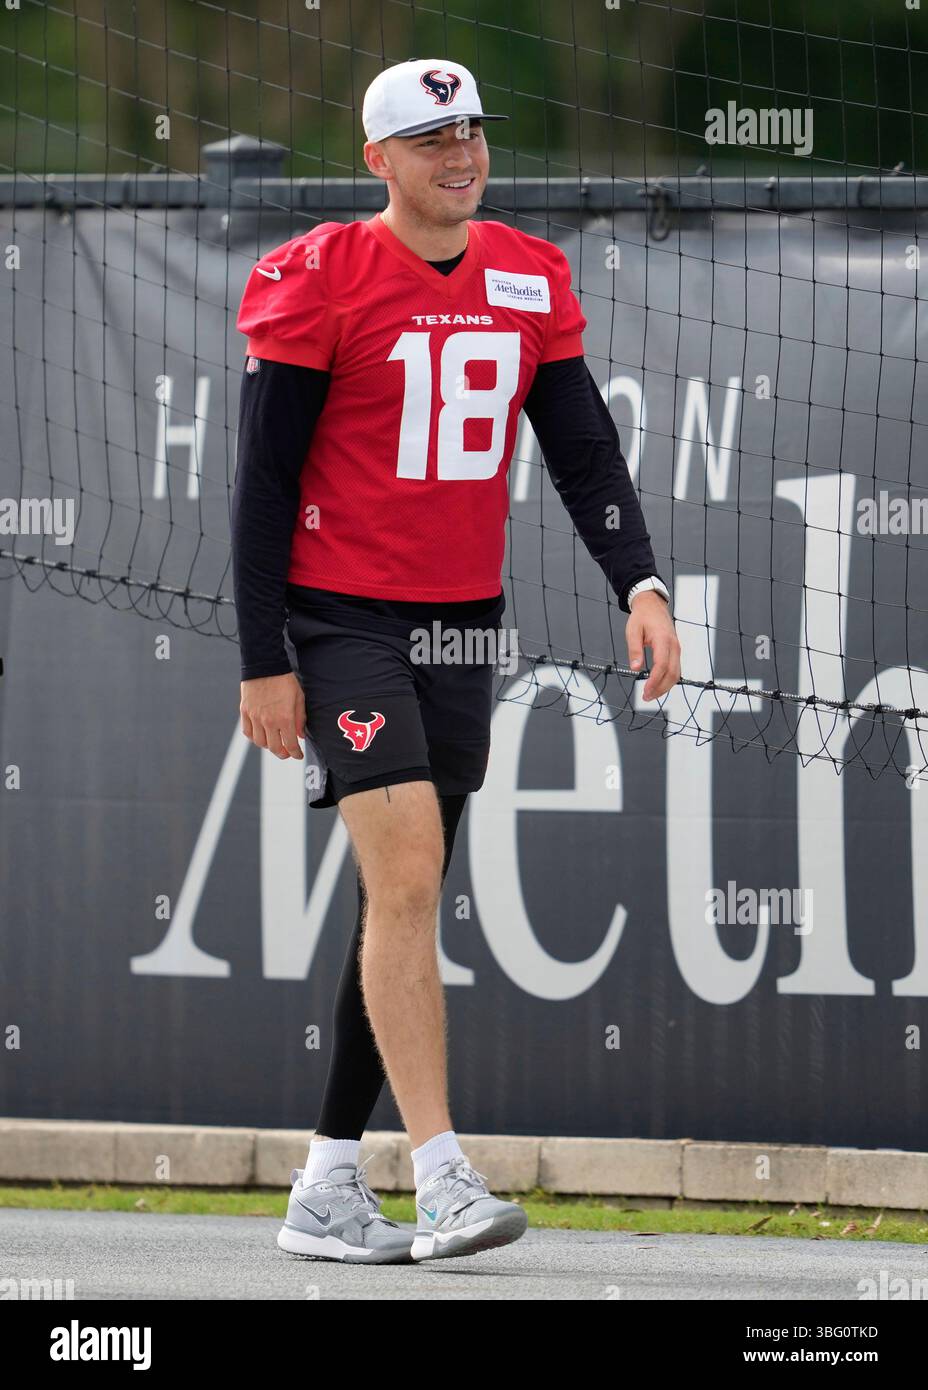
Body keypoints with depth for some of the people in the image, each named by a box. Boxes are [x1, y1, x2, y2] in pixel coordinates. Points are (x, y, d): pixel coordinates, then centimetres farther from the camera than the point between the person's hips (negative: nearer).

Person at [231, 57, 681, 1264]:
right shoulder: (316, 281, -8)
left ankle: (327, 1188, 16)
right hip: (344, 620, -6)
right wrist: (265, 661, -10)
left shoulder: (532, 279, 8)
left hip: (463, 624, 6)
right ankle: (441, 1179, -21)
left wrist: (639, 582, -9)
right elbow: (264, 478, -7)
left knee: (406, 899, 8)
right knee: (406, 873, -18)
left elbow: (582, 447, 7)